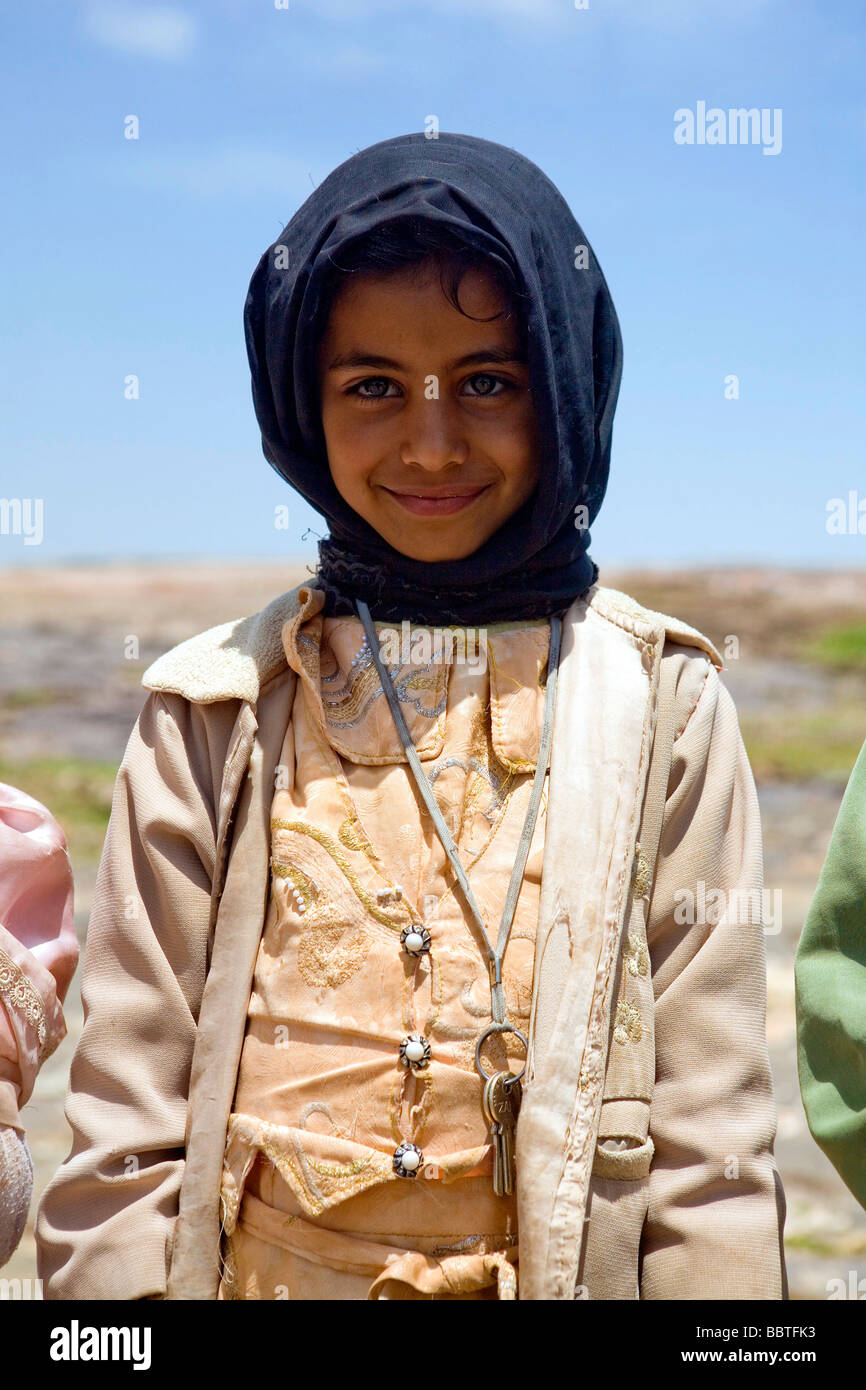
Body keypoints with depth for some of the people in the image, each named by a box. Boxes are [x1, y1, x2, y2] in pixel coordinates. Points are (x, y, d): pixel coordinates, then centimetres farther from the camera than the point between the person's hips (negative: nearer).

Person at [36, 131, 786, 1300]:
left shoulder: (661, 706, -8)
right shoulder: (217, 715, -6)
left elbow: (712, 1133, -8)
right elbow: (127, 1126, -6)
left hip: (579, 1267, 0)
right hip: (262, 1268, 1)